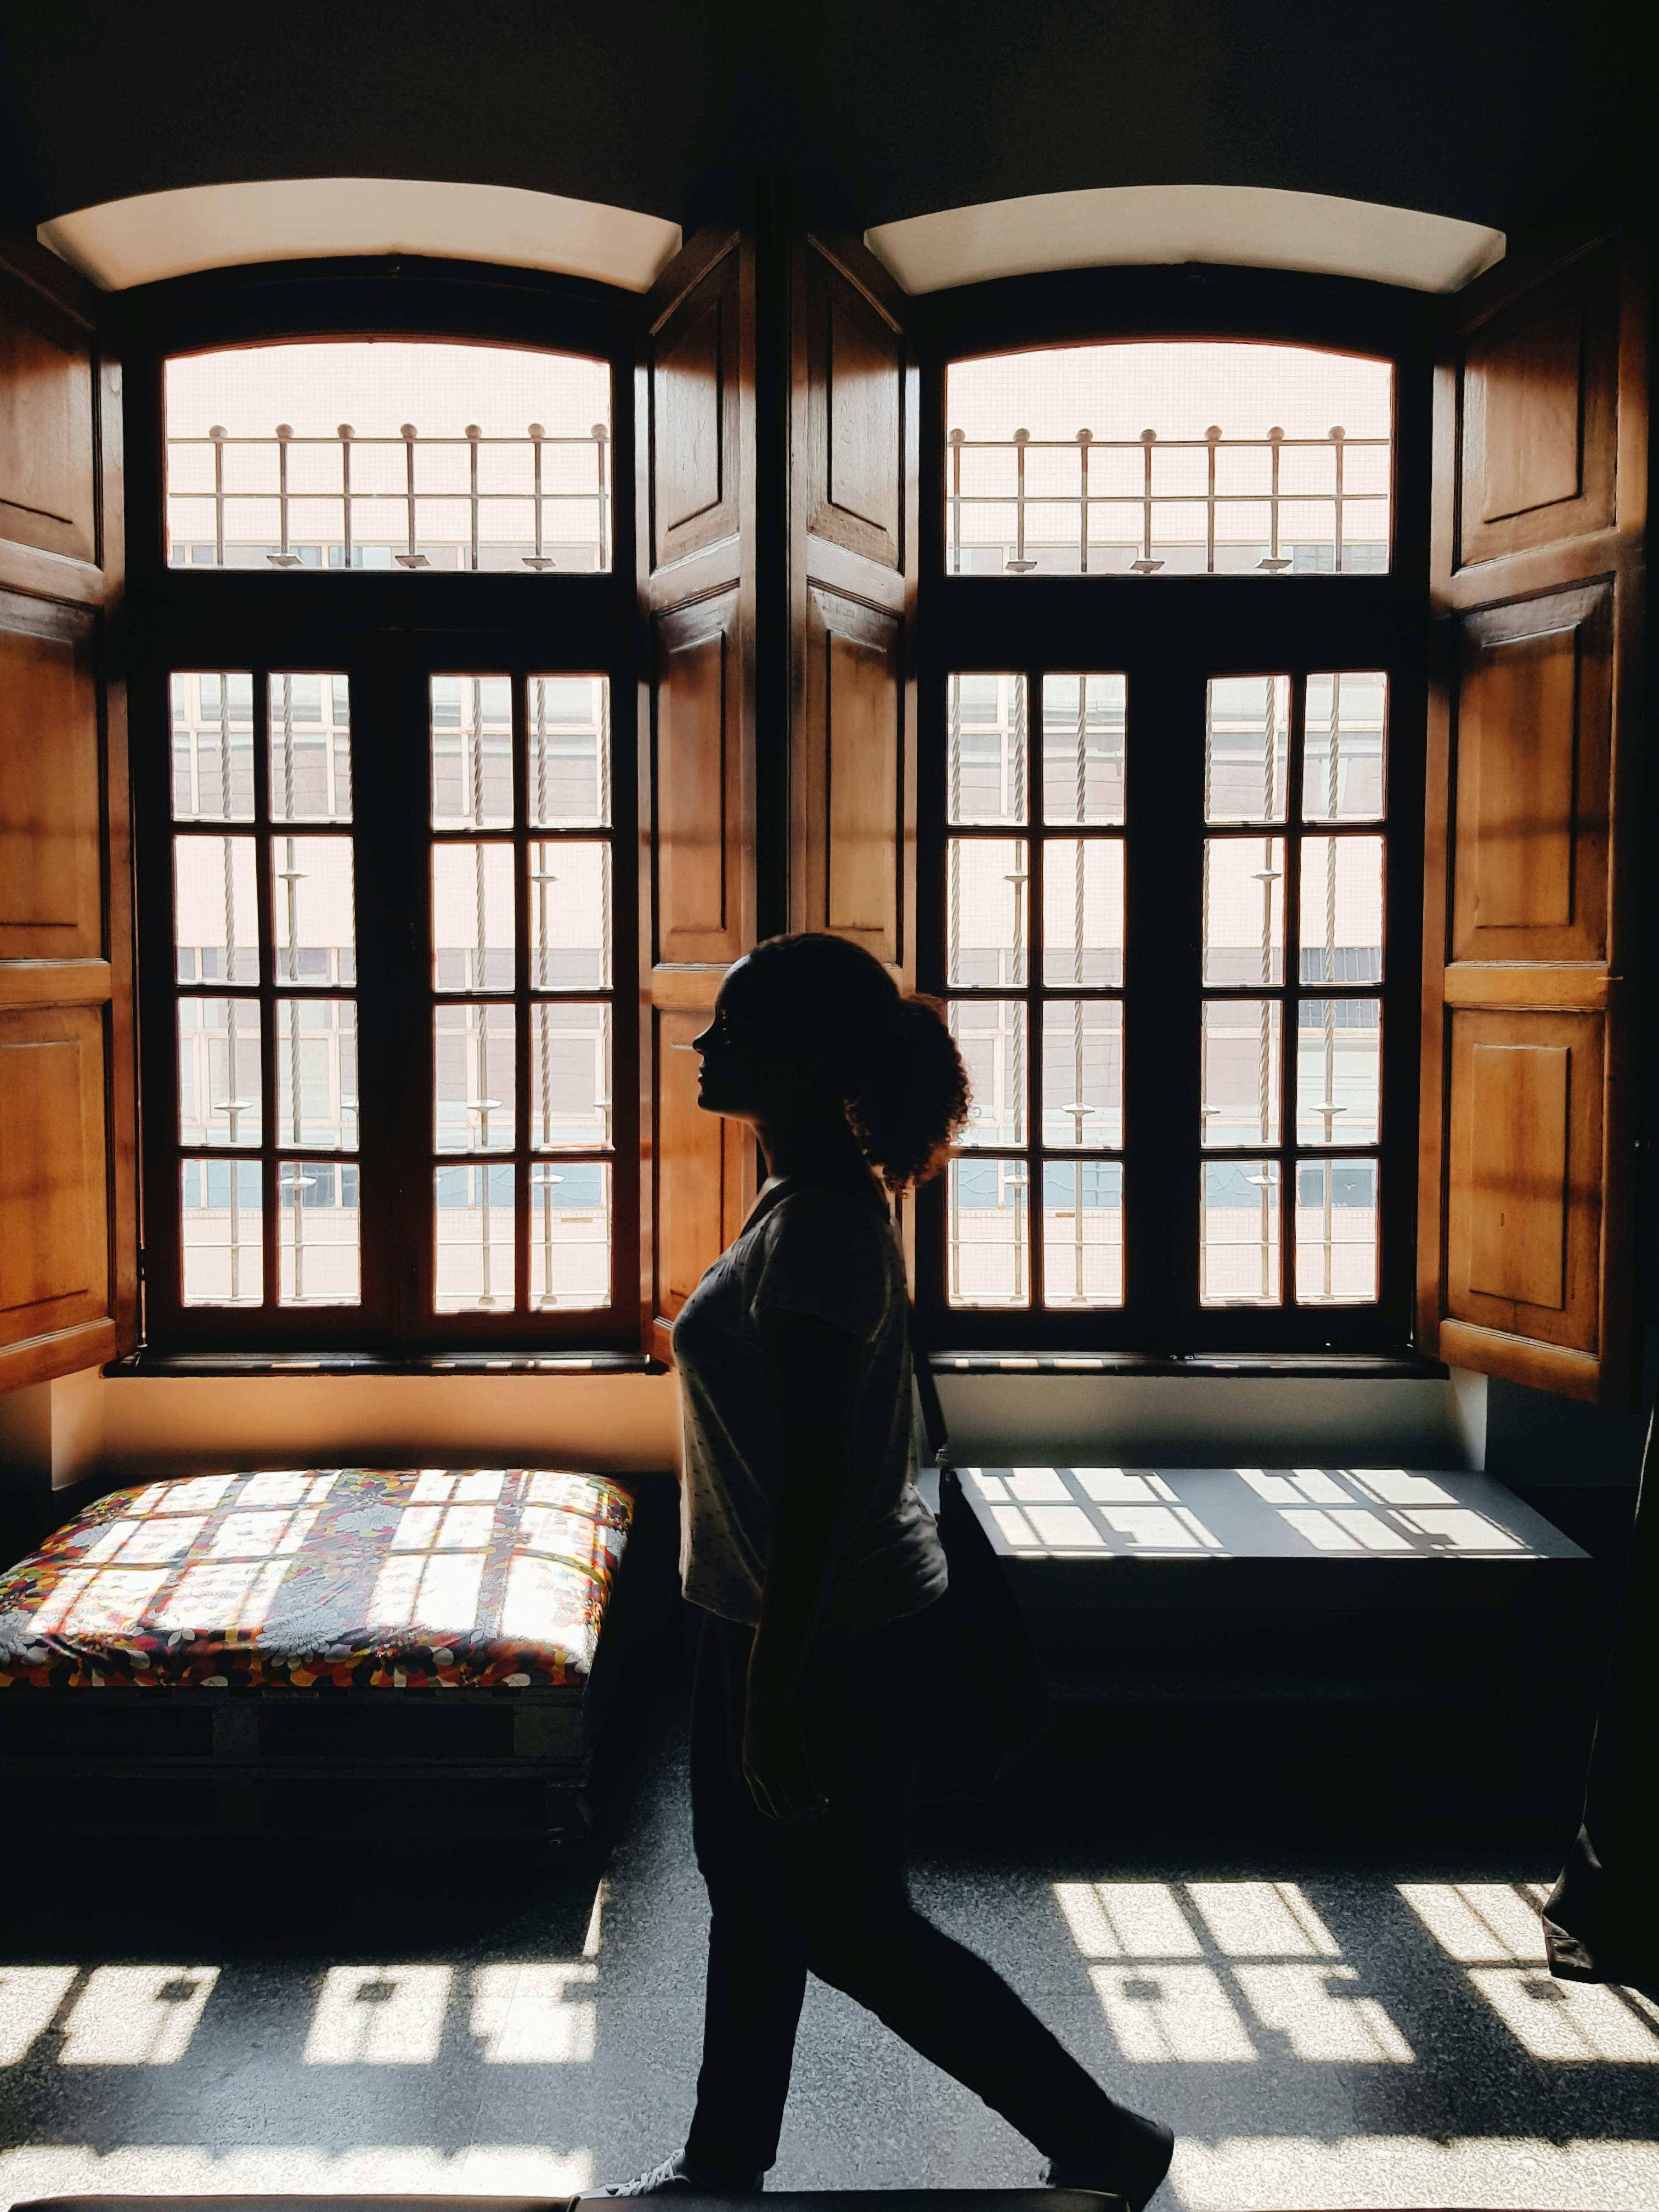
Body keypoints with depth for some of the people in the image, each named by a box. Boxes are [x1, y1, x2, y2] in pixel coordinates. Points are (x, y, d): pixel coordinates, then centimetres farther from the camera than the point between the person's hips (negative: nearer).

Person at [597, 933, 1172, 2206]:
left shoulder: (819, 1229, -26)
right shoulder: (816, 1199, 6)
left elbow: (814, 1482, -27)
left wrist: (776, 1692, -22)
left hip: (832, 1639, -10)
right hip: (780, 1620, 10)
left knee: (846, 1922, 6)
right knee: (747, 1881, 21)